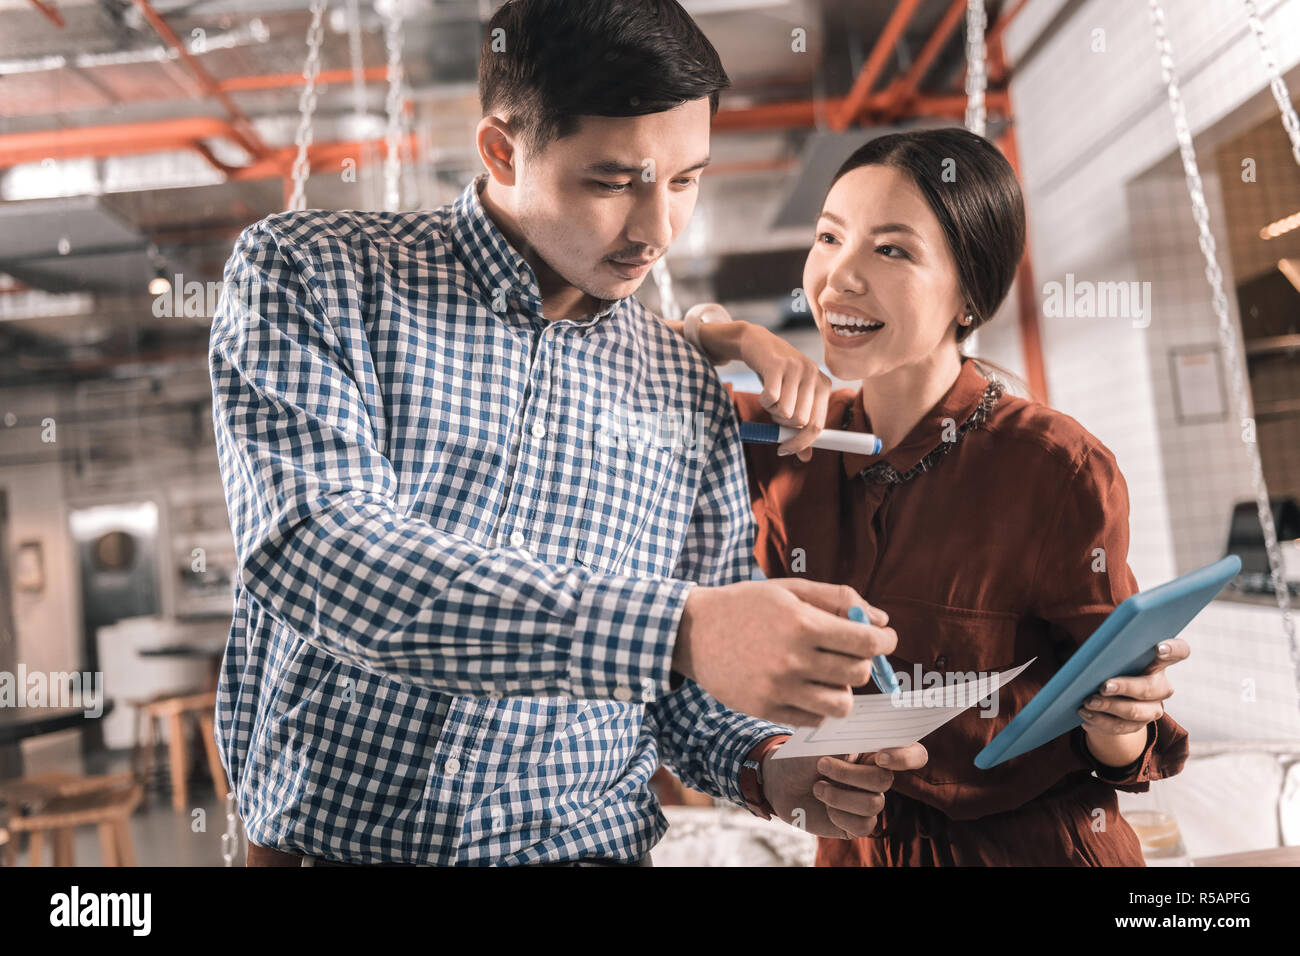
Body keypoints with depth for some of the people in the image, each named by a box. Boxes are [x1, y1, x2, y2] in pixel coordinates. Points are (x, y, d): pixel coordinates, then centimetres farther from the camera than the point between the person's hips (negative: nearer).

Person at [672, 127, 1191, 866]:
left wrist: (1117, 723, -32)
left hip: (1032, 845, -3)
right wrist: (720, 335, -19)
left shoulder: (1059, 470, -18)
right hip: (855, 843, 4)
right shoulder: (793, 441, -8)